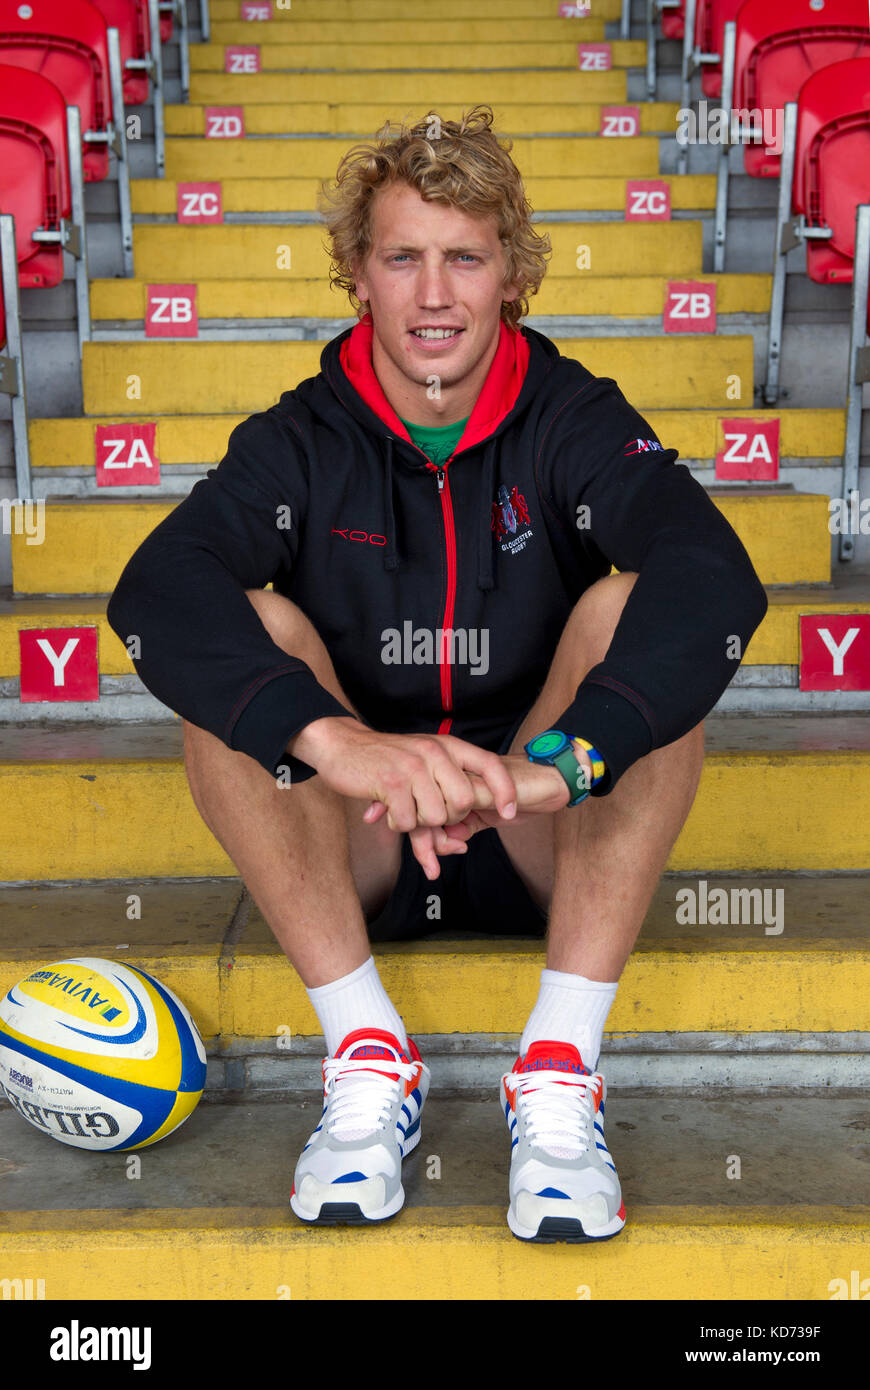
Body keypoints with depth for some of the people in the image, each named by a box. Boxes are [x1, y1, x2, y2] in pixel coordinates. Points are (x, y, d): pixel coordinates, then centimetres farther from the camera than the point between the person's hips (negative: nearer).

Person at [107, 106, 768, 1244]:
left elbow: (718, 579, -26)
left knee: (637, 606, -22)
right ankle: (368, 1056, -22)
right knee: (250, 628, -22)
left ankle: (561, 1067, -25)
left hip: (547, 848, 0)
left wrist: (560, 759, -42)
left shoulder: (575, 419, -5)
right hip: (348, 853, 1)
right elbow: (154, 591, -25)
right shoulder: (303, 440, -4)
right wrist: (338, 740, -43)